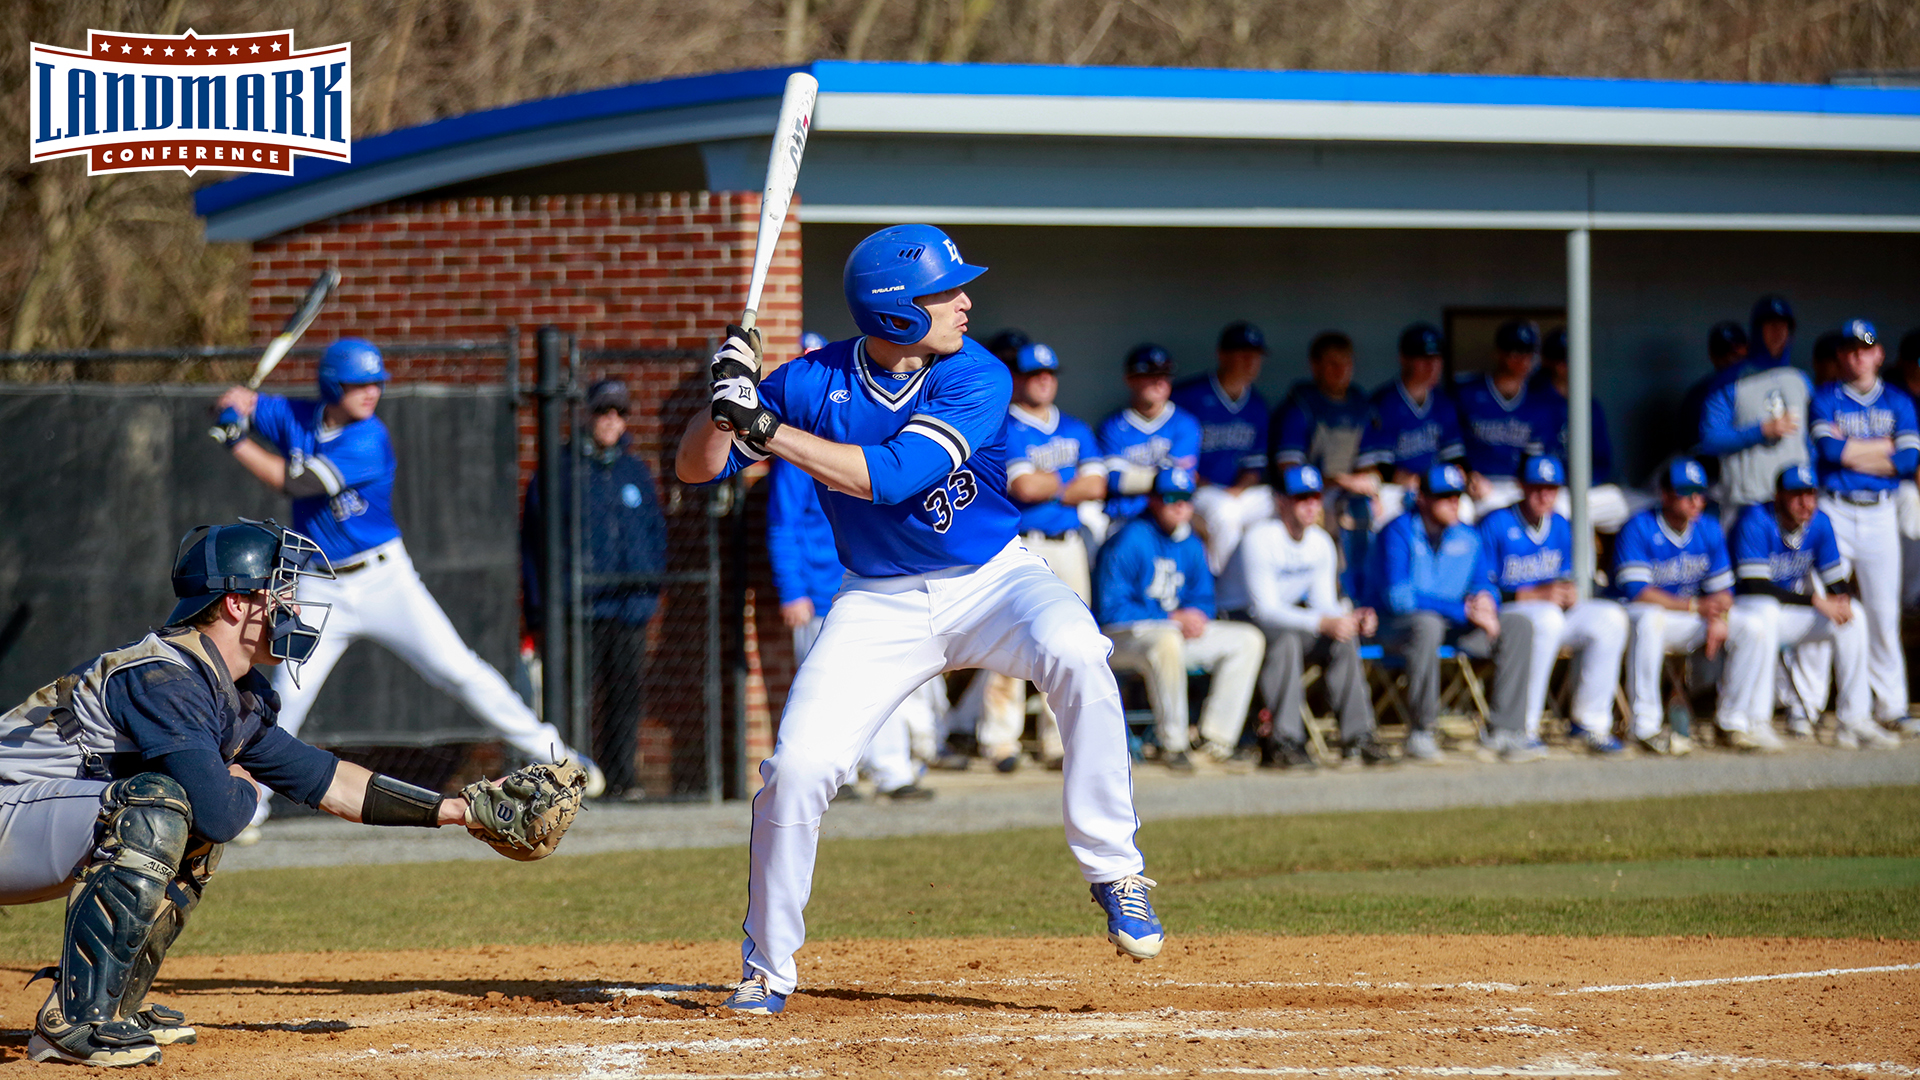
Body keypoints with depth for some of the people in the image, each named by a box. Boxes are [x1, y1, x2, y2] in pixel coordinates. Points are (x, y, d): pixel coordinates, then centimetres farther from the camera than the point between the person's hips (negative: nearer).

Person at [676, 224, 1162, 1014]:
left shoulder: (977, 380, -17)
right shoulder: (815, 382, -11)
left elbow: (888, 476, -29)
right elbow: (696, 468, -7)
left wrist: (767, 426, -33)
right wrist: (729, 401, -27)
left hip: (994, 581, -1)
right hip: (880, 606, 1)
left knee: (1073, 652, -33)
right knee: (798, 765, -14)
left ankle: (1113, 872, -20)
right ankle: (767, 970, 6)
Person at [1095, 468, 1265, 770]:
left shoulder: (1191, 546, 10)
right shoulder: (1130, 540, -15)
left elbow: (1203, 598, 16)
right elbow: (1111, 609, -19)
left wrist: (1196, 616, -10)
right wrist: (1173, 619, -20)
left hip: (1180, 630, 8)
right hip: (1122, 637, -8)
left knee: (1248, 639, 0)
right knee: (1167, 641, -41)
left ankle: (1216, 740, -5)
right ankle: (1172, 744, -29)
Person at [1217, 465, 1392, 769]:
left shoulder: (1321, 544, 2)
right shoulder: (1259, 539, -22)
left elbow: (1324, 603, 3)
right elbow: (1266, 609, -29)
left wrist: (1352, 618, -21)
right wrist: (1323, 623, -39)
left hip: (1287, 616, 7)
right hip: (1240, 617, -7)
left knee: (1345, 638, -17)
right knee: (1287, 639, -37)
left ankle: (1357, 737, -15)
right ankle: (1285, 741, -37)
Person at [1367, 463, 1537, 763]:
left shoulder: (1467, 537, 8)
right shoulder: (1398, 533, -13)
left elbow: (1482, 582, 13)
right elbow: (1397, 597, -23)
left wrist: (1485, 600, -16)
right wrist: (1464, 611, -26)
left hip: (1456, 626, 7)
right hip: (1397, 625, -7)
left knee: (1517, 627, -10)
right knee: (1427, 624, -40)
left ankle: (1504, 732, -15)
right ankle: (1420, 735, -31)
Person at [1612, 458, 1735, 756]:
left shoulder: (1709, 530, 5)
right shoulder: (1639, 528, -15)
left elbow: (1722, 587, 4)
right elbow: (1635, 590, -24)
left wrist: (1718, 619, -19)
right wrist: (1694, 606, -29)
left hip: (1690, 620, 6)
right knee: (1649, 619, -41)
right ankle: (1646, 728, -39)